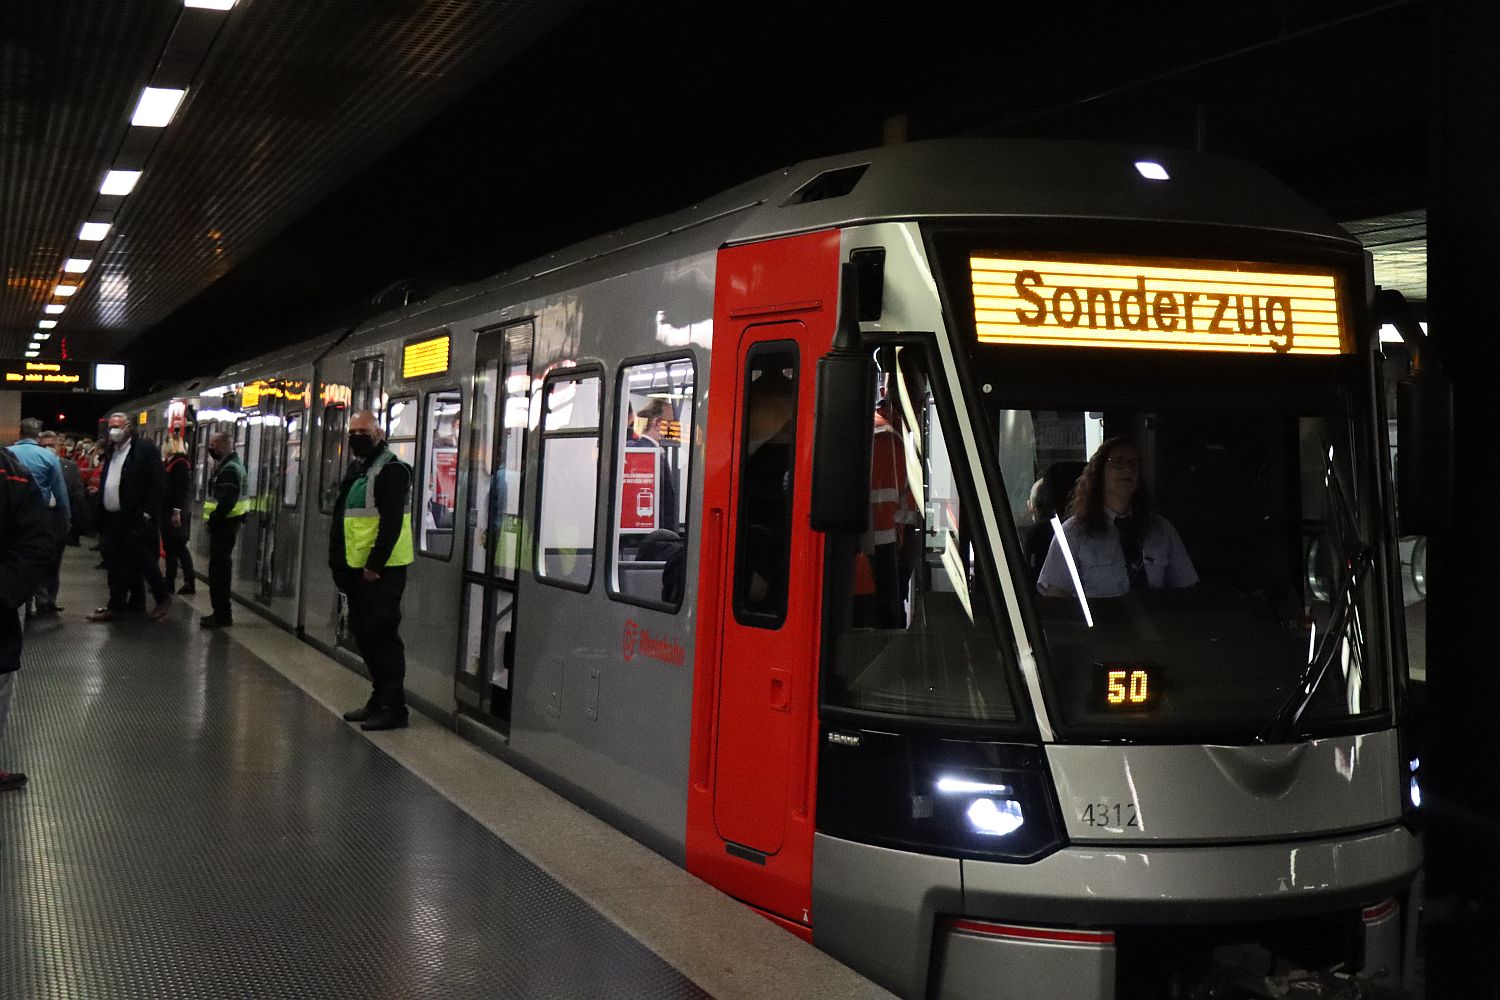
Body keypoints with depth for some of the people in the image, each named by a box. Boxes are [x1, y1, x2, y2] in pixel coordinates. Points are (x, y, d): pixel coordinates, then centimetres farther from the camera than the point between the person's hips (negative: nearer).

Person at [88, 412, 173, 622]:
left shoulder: (145, 448, -7)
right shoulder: (111, 452, 16)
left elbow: (158, 483, -12)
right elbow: (105, 484, 20)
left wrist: (147, 513, -17)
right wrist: (101, 515, 11)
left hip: (136, 519, -7)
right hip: (113, 518, 7)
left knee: (142, 560, -4)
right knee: (116, 565, 9)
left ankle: (163, 597, 12)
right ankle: (116, 606, 15)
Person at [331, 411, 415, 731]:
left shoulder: (391, 470, -12)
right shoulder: (356, 469, 16)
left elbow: (391, 523, -20)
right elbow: (341, 518, 21)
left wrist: (374, 565, -21)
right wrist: (338, 562, 13)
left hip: (381, 569, -9)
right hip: (357, 568, 9)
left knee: (381, 635, -7)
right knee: (363, 633, 13)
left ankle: (393, 707, -2)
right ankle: (379, 700, 22)